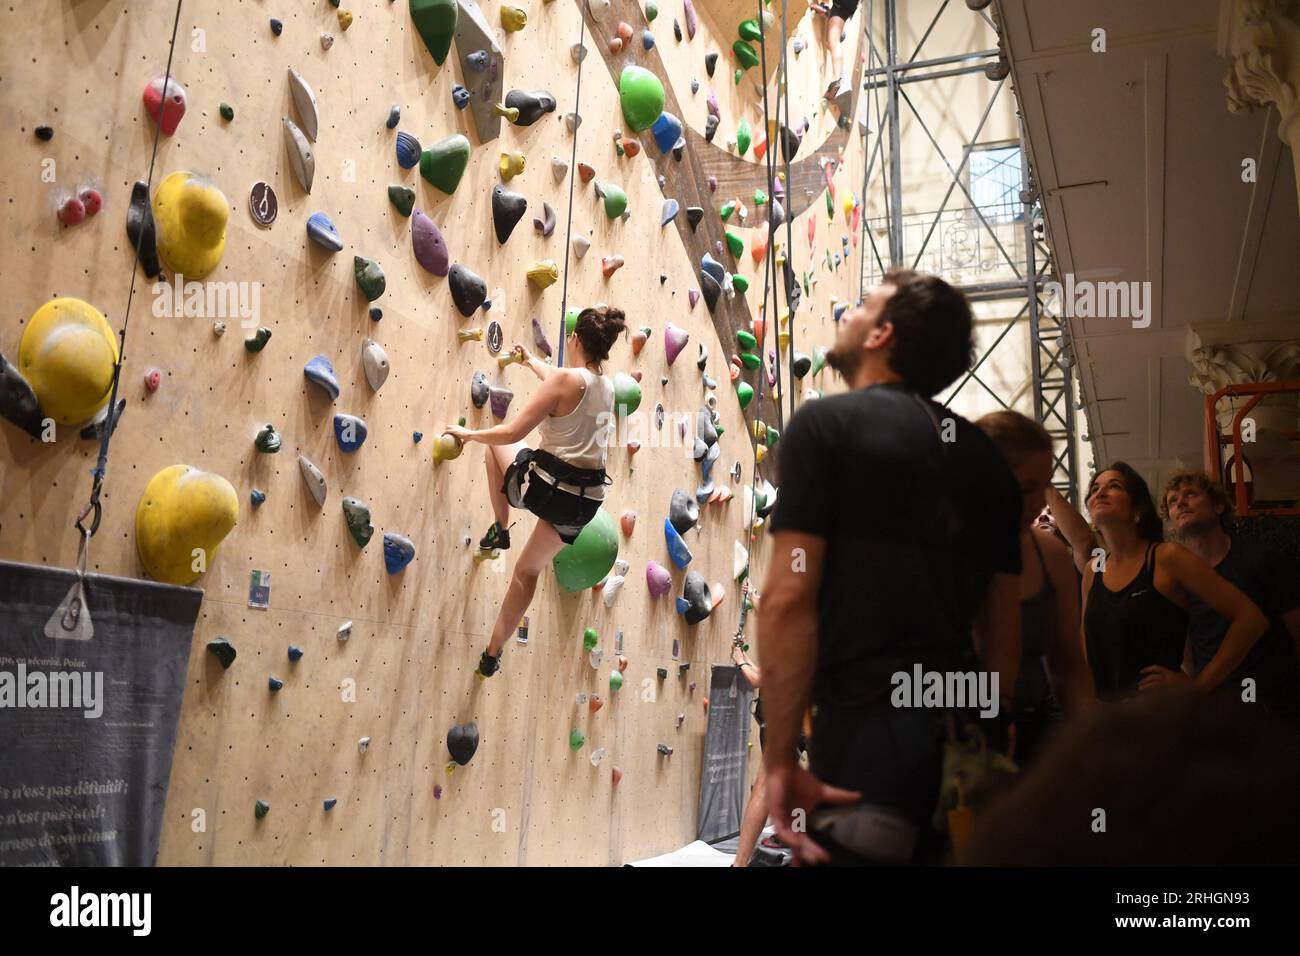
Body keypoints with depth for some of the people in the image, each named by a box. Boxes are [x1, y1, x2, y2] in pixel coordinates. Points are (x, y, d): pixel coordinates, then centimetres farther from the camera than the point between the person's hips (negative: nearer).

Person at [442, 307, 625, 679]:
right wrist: (530, 361, 47)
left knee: (496, 442, 24)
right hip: (586, 500, 6)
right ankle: (493, 653, 32)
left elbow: (513, 433, -15)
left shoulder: (565, 379, -13)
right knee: (528, 571, 26)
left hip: (545, 487, -6)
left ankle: (500, 529, 26)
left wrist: (469, 434, 2)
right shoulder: (607, 386, 8)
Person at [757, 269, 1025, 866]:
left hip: (869, 731, -7)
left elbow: (788, 598, -14)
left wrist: (781, 760, -13)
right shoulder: (982, 454, 14)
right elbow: (1005, 620, 16)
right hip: (968, 738, 7)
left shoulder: (826, 424, -5)